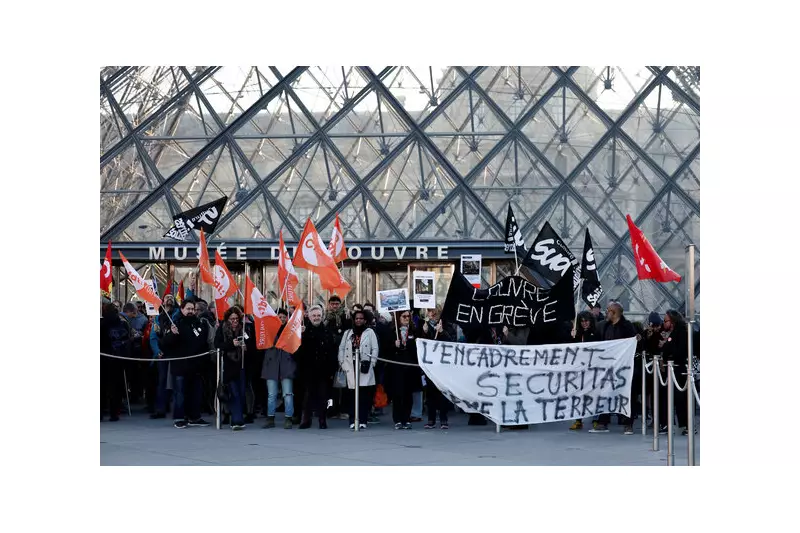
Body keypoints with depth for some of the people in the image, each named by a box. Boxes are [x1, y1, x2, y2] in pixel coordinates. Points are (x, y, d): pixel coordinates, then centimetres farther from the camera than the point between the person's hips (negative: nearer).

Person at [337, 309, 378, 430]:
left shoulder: (370, 333, 10)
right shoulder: (347, 333, 19)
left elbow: (375, 349, 4)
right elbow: (341, 348, 17)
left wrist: (371, 362, -5)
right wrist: (342, 363, 6)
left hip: (364, 367, -2)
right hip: (351, 367, 2)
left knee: (365, 396, -7)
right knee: (352, 396, -2)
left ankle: (363, 421, -3)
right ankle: (352, 421, 2)